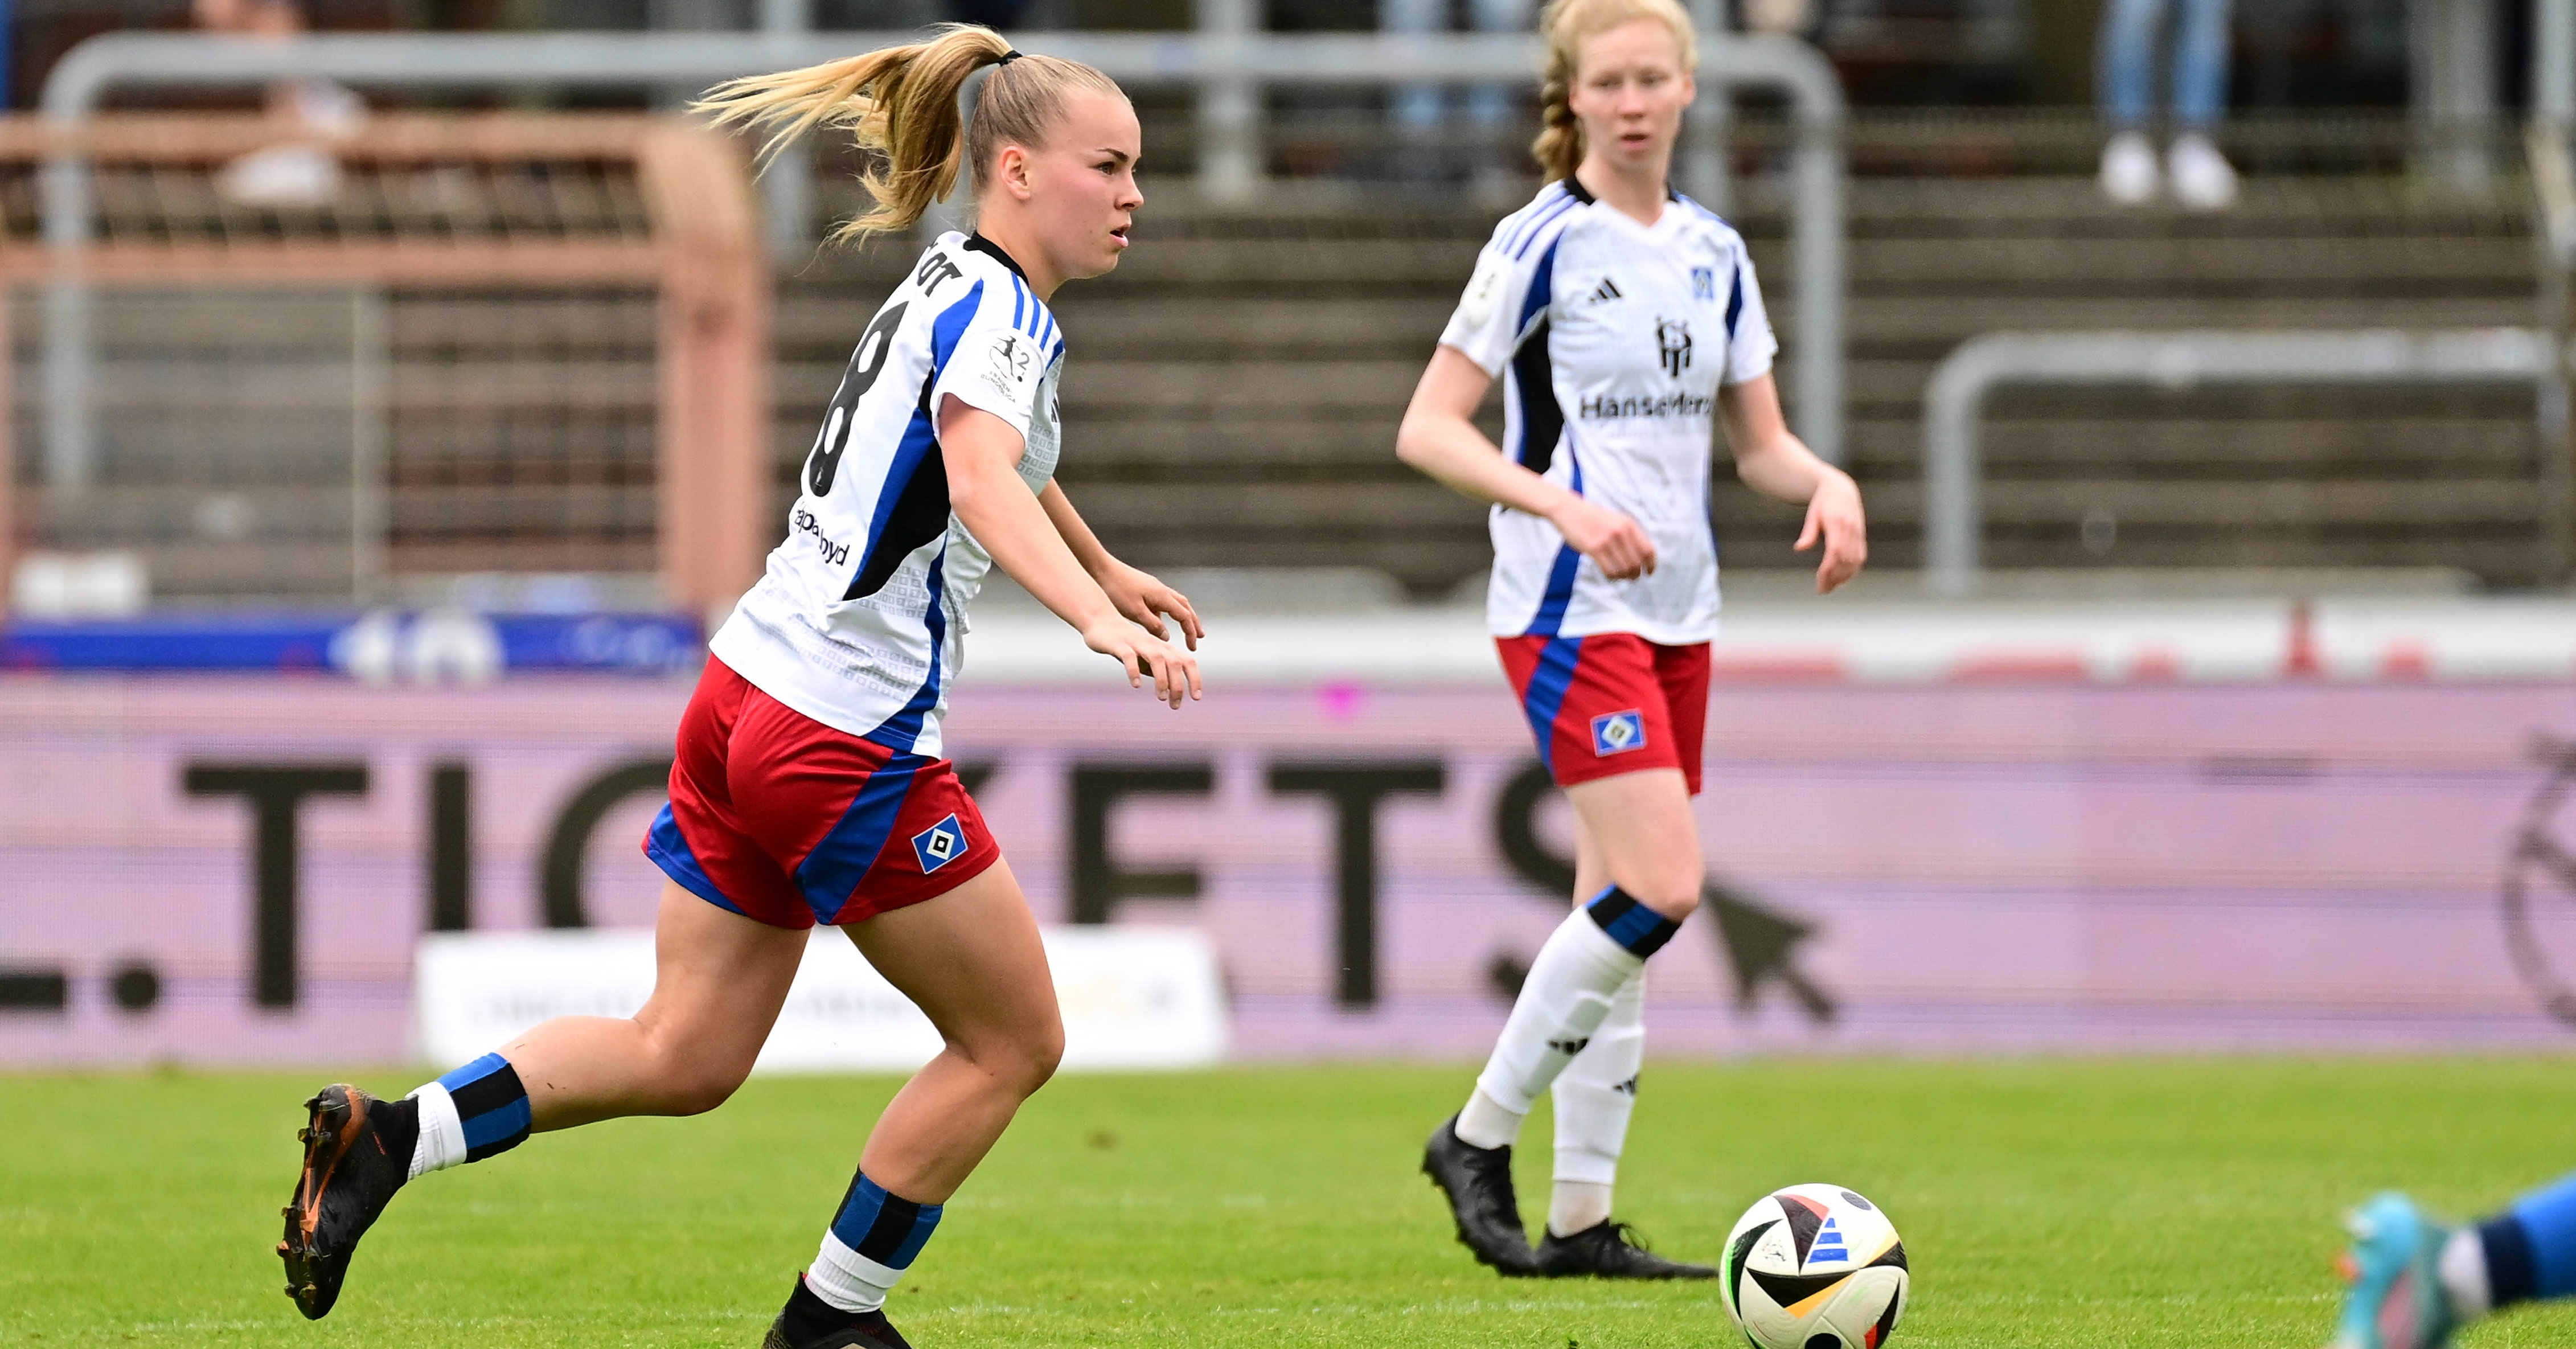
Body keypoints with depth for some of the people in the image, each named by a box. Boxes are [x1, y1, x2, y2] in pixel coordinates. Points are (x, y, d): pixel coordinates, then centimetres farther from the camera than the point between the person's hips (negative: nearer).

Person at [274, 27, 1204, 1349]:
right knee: (1011, 1042, 6)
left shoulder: (952, 291, 18)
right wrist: (1098, 619, -47)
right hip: (849, 740, -9)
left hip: (747, 694, 9)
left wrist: (1106, 568, 52)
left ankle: (388, 1137, -2)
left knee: (686, 1056, 11)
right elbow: (981, 480, -33)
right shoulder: (999, 310, -12)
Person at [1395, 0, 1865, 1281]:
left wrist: (1827, 483, -6)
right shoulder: (1542, 245, -8)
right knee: (1659, 888, -18)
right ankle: (1479, 1139, -4)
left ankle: (1580, 1220, 10)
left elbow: (1758, 443, 16)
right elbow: (1427, 428, -11)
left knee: (1624, 913, 6)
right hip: (1569, 607, -7)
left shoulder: (1714, 254, 11)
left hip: (1675, 610, 7)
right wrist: (1561, 505, -24)